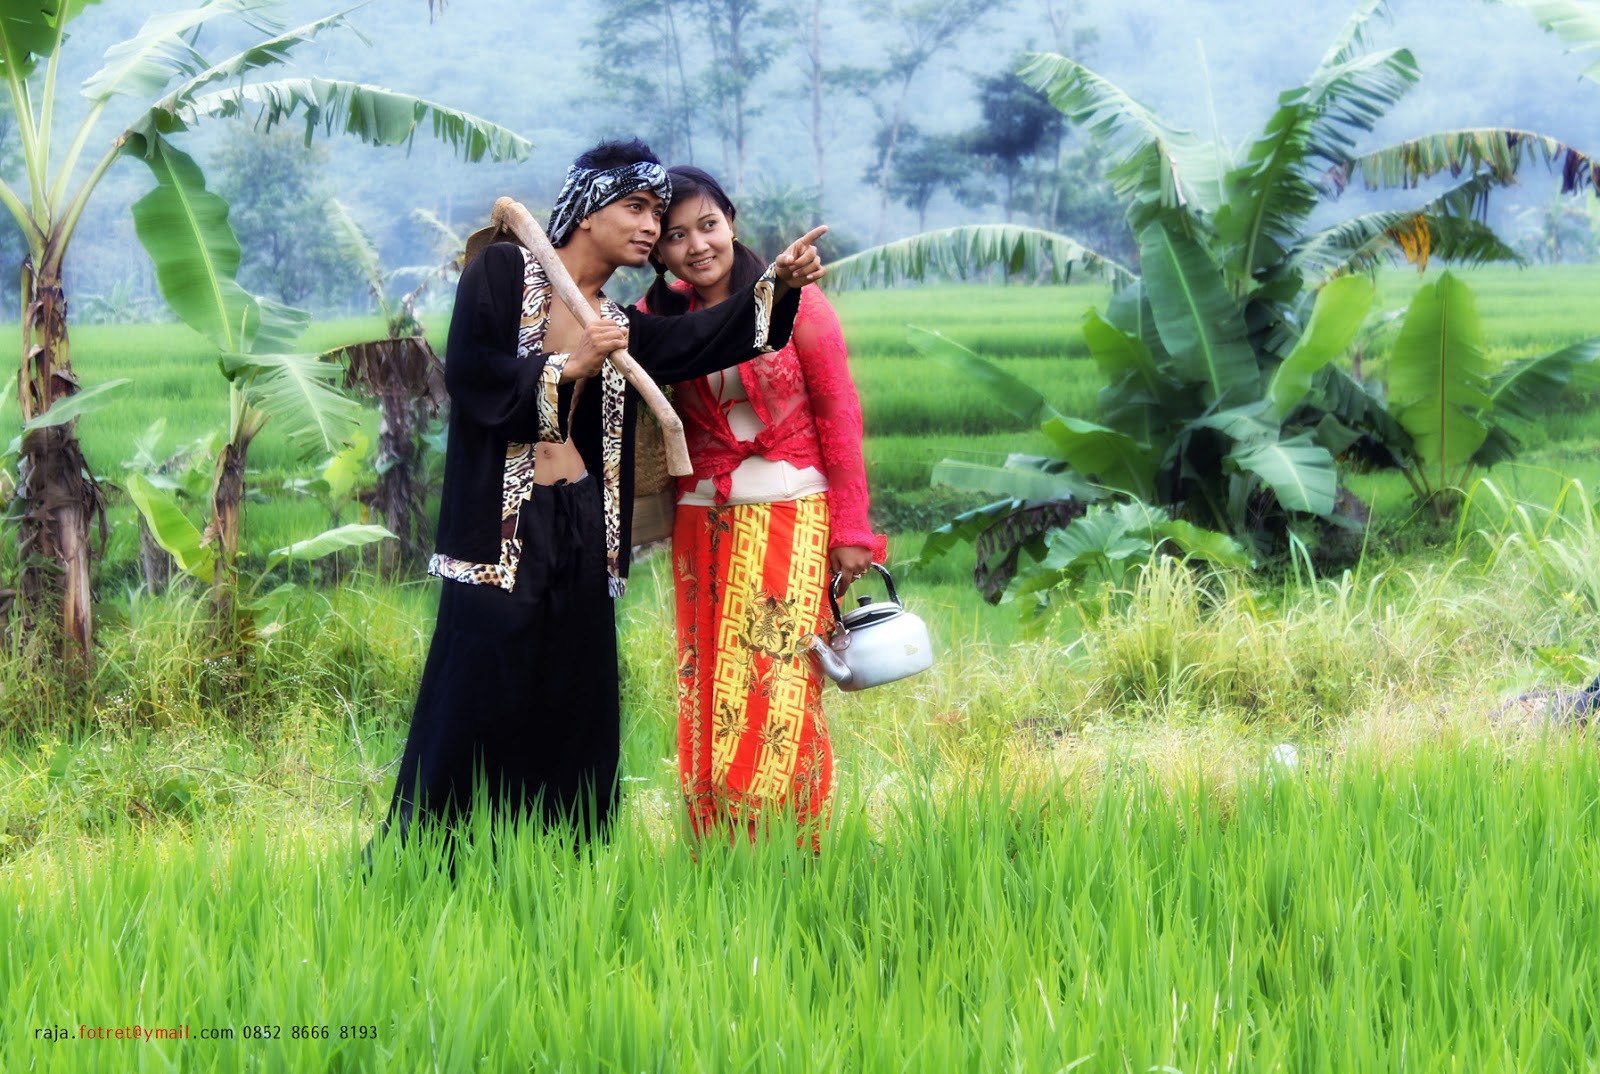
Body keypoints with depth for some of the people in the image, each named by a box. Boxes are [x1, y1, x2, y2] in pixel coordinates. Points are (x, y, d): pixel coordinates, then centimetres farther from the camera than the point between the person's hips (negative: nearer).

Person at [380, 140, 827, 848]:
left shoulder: (621, 327, 17)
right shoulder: (502, 273, 0)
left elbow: (697, 340, -2)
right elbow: (468, 375, -12)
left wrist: (778, 282, -15)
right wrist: (568, 368, -10)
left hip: (581, 540, 6)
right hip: (502, 533, -6)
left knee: (574, 717, 6)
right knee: (475, 710, -8)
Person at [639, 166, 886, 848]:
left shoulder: (792, 301, -3)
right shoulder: (663, 317, 7)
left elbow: (838, 414, -2)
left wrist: (850, 529, -5)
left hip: (792, 523, -4)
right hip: (706, 528, 4)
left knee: (781, 699, -7)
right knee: (710, 700, 3)